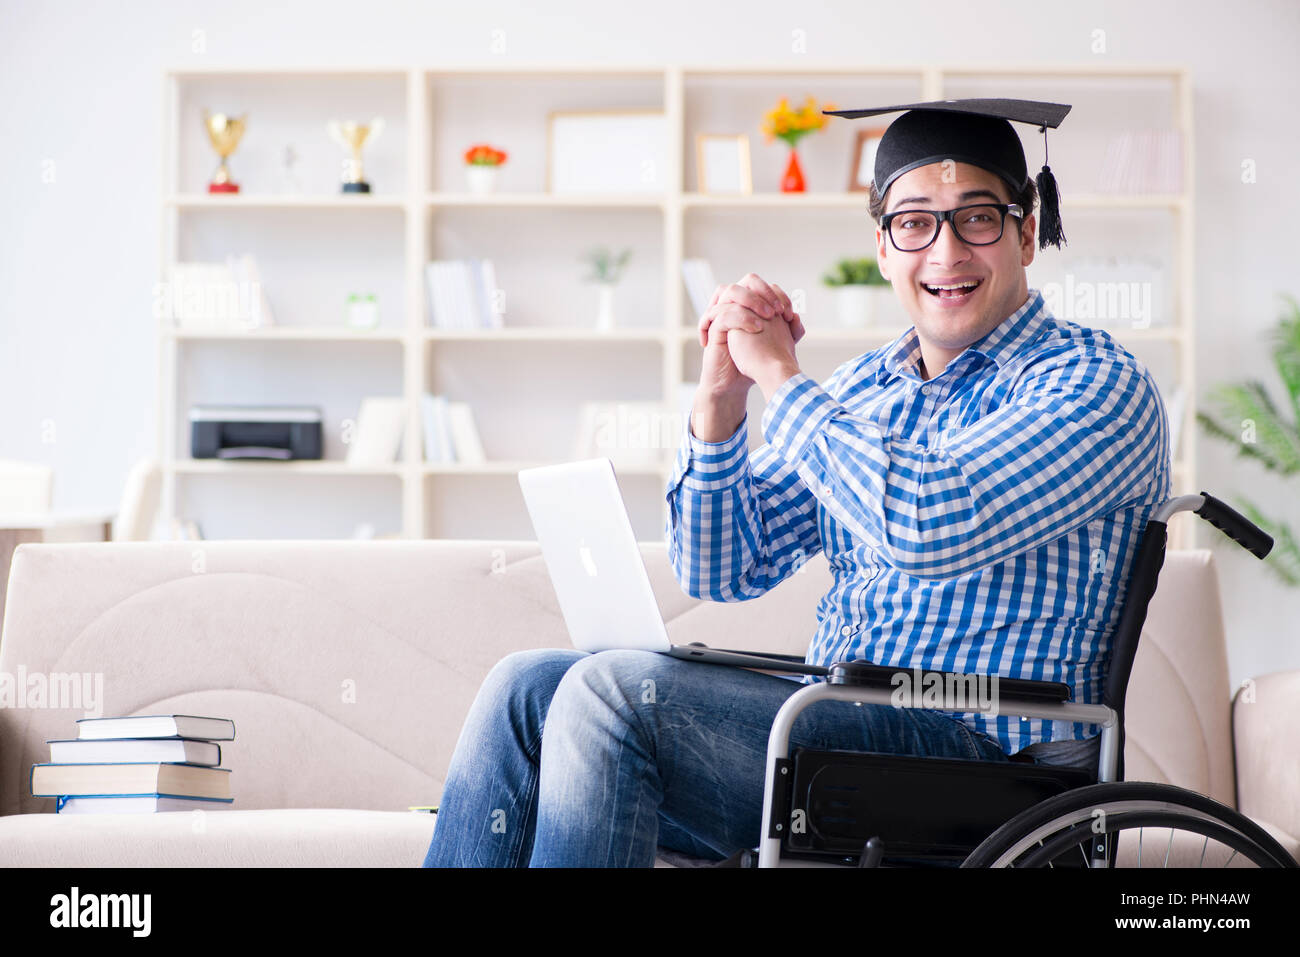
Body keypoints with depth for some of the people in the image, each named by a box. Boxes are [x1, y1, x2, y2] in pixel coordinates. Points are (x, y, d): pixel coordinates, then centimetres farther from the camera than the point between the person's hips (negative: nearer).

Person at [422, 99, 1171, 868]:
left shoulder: (1096, 384, -5)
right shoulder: (858, 391, 18)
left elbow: (929, 527, -22)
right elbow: (723, 572, 14)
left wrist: (780, 377, -9)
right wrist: (721, 398, -3)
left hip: (986, 755, -7)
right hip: (830, 724, 7)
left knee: (615, 691, -23)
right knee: (528, 687, -9)